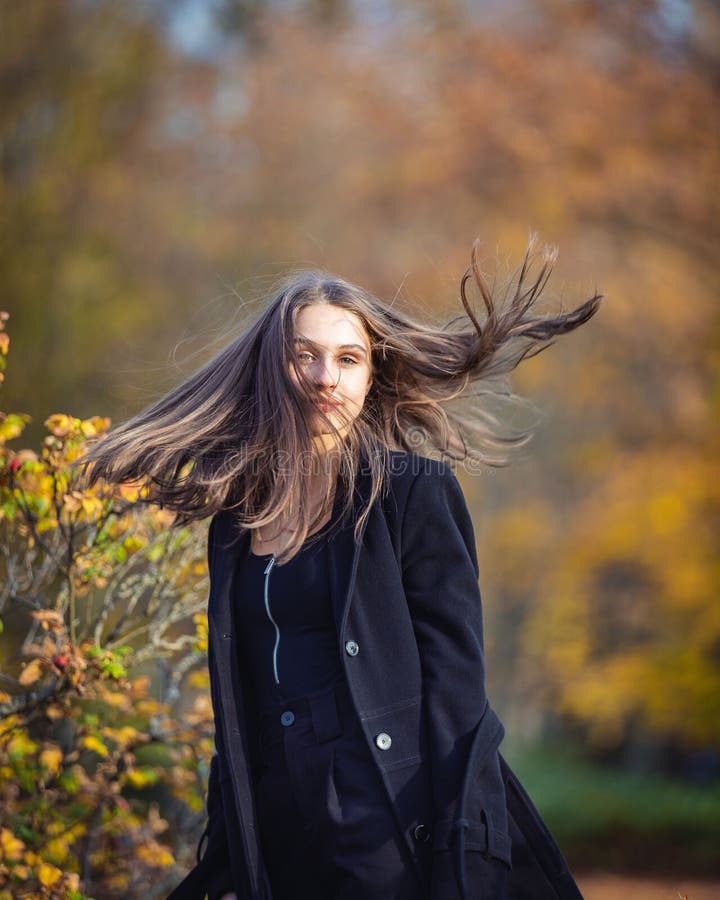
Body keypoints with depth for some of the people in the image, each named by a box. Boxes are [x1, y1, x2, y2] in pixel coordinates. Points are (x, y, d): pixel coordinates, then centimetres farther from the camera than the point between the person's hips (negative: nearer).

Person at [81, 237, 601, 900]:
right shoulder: (239, 508, 10)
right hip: (280, 835, 5)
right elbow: (243, 690, 14)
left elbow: (454, 679, -8)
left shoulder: (413, 490, -5)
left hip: (394, 830, -5)